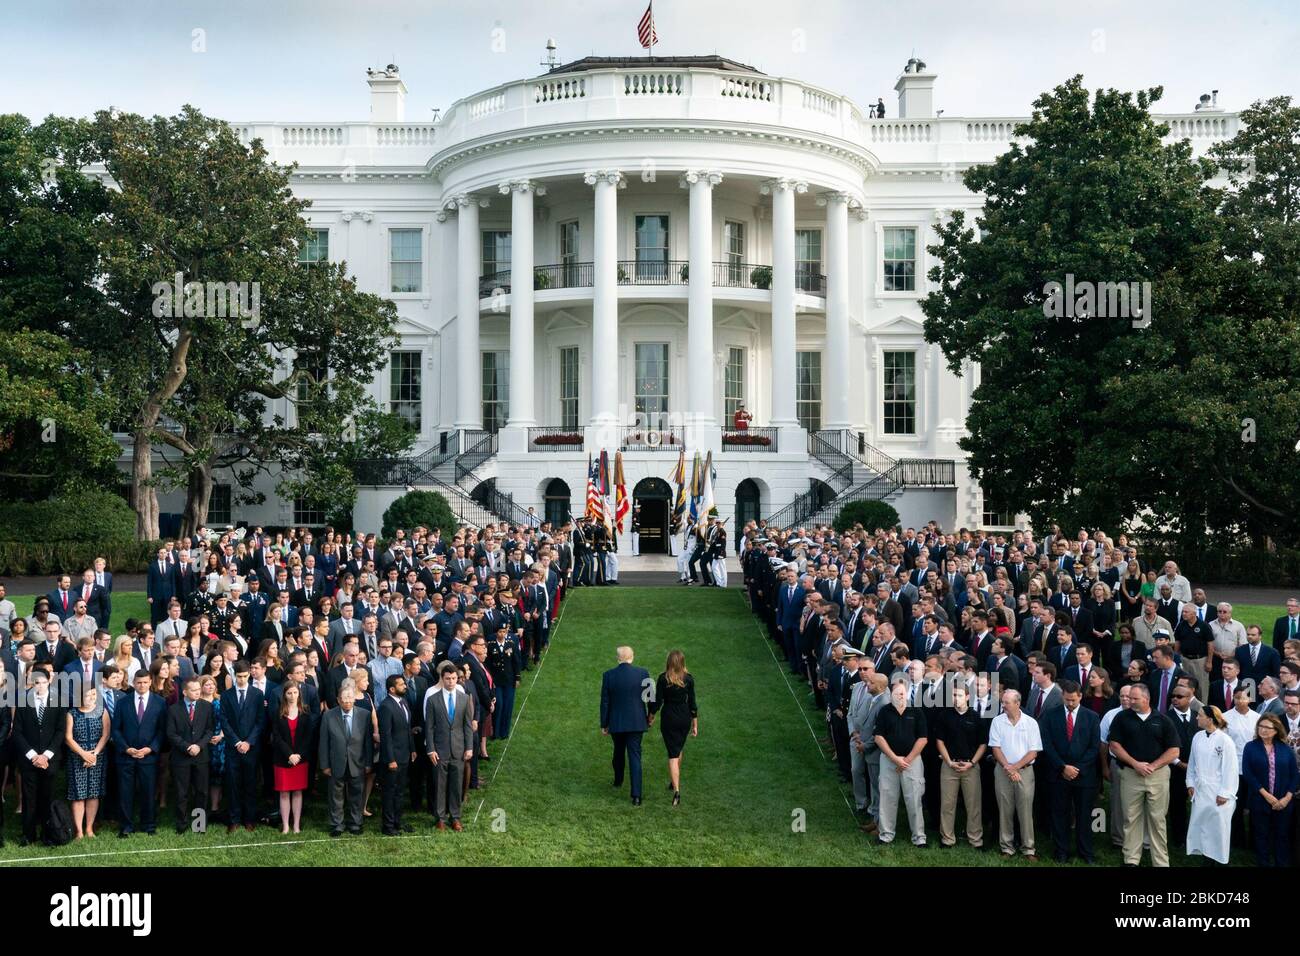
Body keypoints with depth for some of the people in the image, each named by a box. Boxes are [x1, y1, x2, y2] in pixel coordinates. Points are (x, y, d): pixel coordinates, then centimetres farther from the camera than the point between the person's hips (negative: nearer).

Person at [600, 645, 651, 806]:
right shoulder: (642, 673, -9)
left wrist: (603, 724, 5)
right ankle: (636, 795, -7)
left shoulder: (608, 675, -9)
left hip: (616, 723, 1)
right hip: (636, 723, -1)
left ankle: (618, 780, 45)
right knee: (635, 757, 0)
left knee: (618, 751, 24)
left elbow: (605, 702, -4)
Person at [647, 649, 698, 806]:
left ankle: (676, 790, -15)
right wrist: (695, 724, 6)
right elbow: (692, 703, -2)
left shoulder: (663, 679, -12)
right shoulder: (689, 679, -6)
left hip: (669, 718, -3)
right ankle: (675, 782, 39)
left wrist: (651, 717, 9)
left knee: (673, 754, -2)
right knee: (678, 750, 24)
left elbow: (658, 702, -8)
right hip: (685, 718, 3)